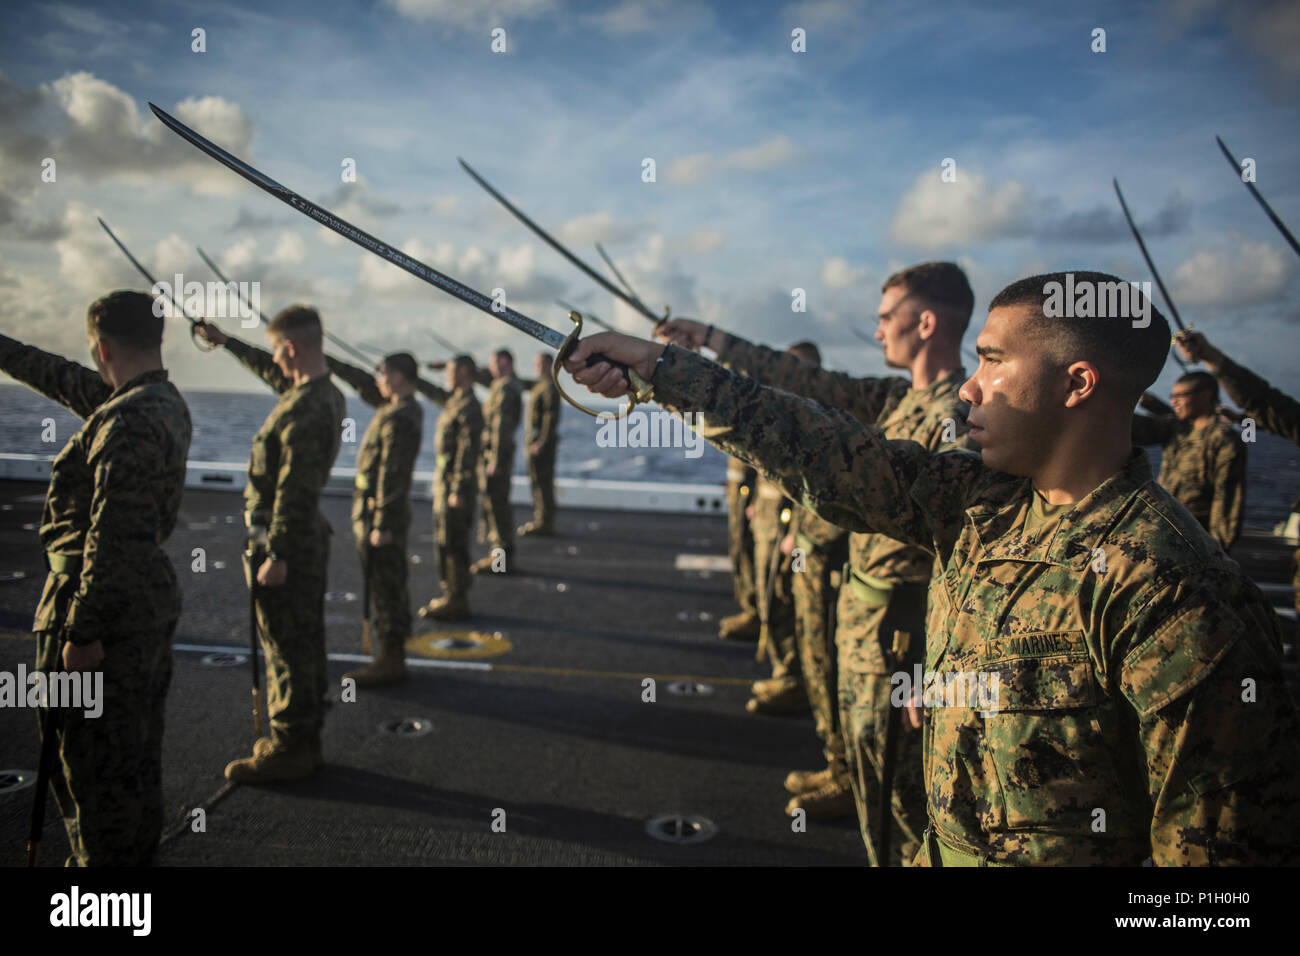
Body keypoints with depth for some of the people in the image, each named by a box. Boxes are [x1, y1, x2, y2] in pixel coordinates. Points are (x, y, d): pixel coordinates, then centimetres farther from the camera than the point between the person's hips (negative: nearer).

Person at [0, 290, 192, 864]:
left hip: (108, 608, -10)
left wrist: (83, 630, -23)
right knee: (133, 757, 21)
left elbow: (112, 535, -25)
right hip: (152, 602, 10)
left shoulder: (127, 419, -21)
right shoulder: (167, 404, 9)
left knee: (92, 759, 2)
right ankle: (136, 854, 36)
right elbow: (67, 380, 24)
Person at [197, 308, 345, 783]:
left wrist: (276, 555, -23)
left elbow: (295, 490, -25)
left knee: (286, 648, 0)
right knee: (305, 644, 16)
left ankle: (288, 749, 10)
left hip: (286, 542, -10)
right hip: (310, 540, 10)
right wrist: (224, 341, 39)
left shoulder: (304, 410, -23)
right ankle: (305, 741, 27)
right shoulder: (327, 394, 8)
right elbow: (271, 372, 27)